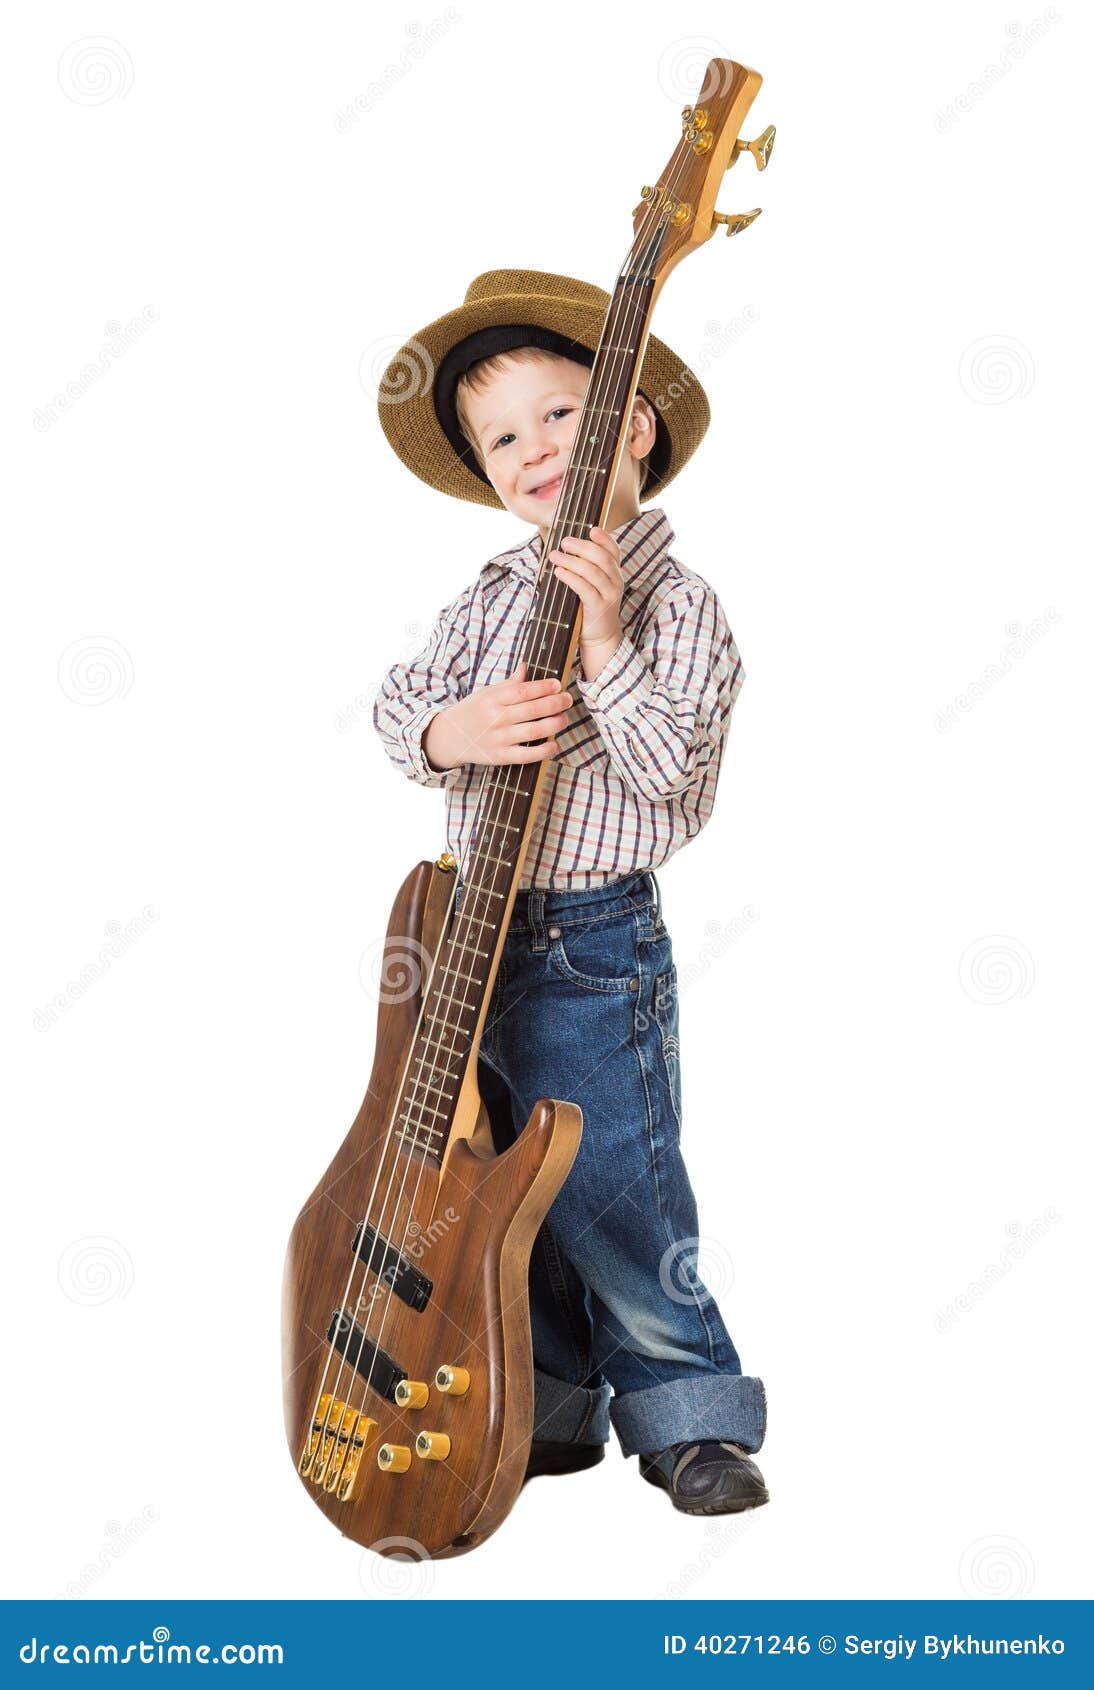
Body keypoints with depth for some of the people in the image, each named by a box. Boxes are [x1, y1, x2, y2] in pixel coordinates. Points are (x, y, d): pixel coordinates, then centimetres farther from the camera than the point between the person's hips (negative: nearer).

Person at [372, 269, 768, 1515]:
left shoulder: (679, 610, -10)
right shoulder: (497, 594, 8)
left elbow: (671, 774, -19)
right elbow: (396, 701, 4)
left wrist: (603, 643, -26)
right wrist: (446, 730, -18)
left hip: (596, 951, -6)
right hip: (473, 935, 7)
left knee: (611, 1198, -1)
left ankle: (690, 1416, 19)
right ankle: (550, 1409, 32)